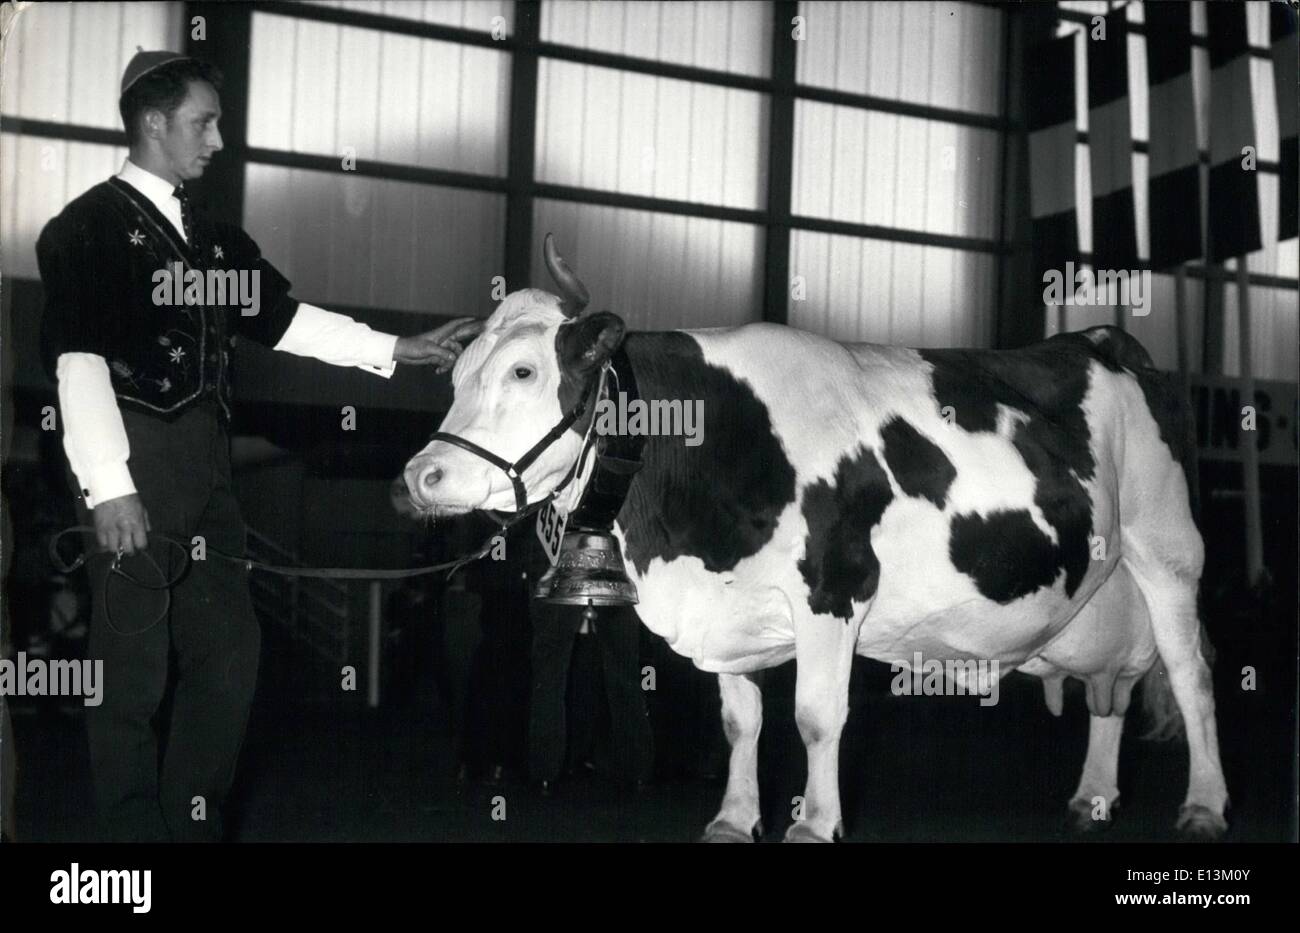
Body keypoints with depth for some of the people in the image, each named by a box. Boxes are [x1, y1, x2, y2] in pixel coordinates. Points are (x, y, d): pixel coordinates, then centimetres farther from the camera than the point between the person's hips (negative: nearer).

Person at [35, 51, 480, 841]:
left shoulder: (212, 236, 14)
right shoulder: (90, 227, -6)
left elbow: (285, 318, 16)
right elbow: (80, 358, -13)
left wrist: (398, 350, 10)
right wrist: (109, 487, -20)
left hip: (206, 467, 8)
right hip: (136, 471, -7)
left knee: (231, 649, 12)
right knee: (134, 667, -1)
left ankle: (192, 819, 26)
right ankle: (136, 828, 14)